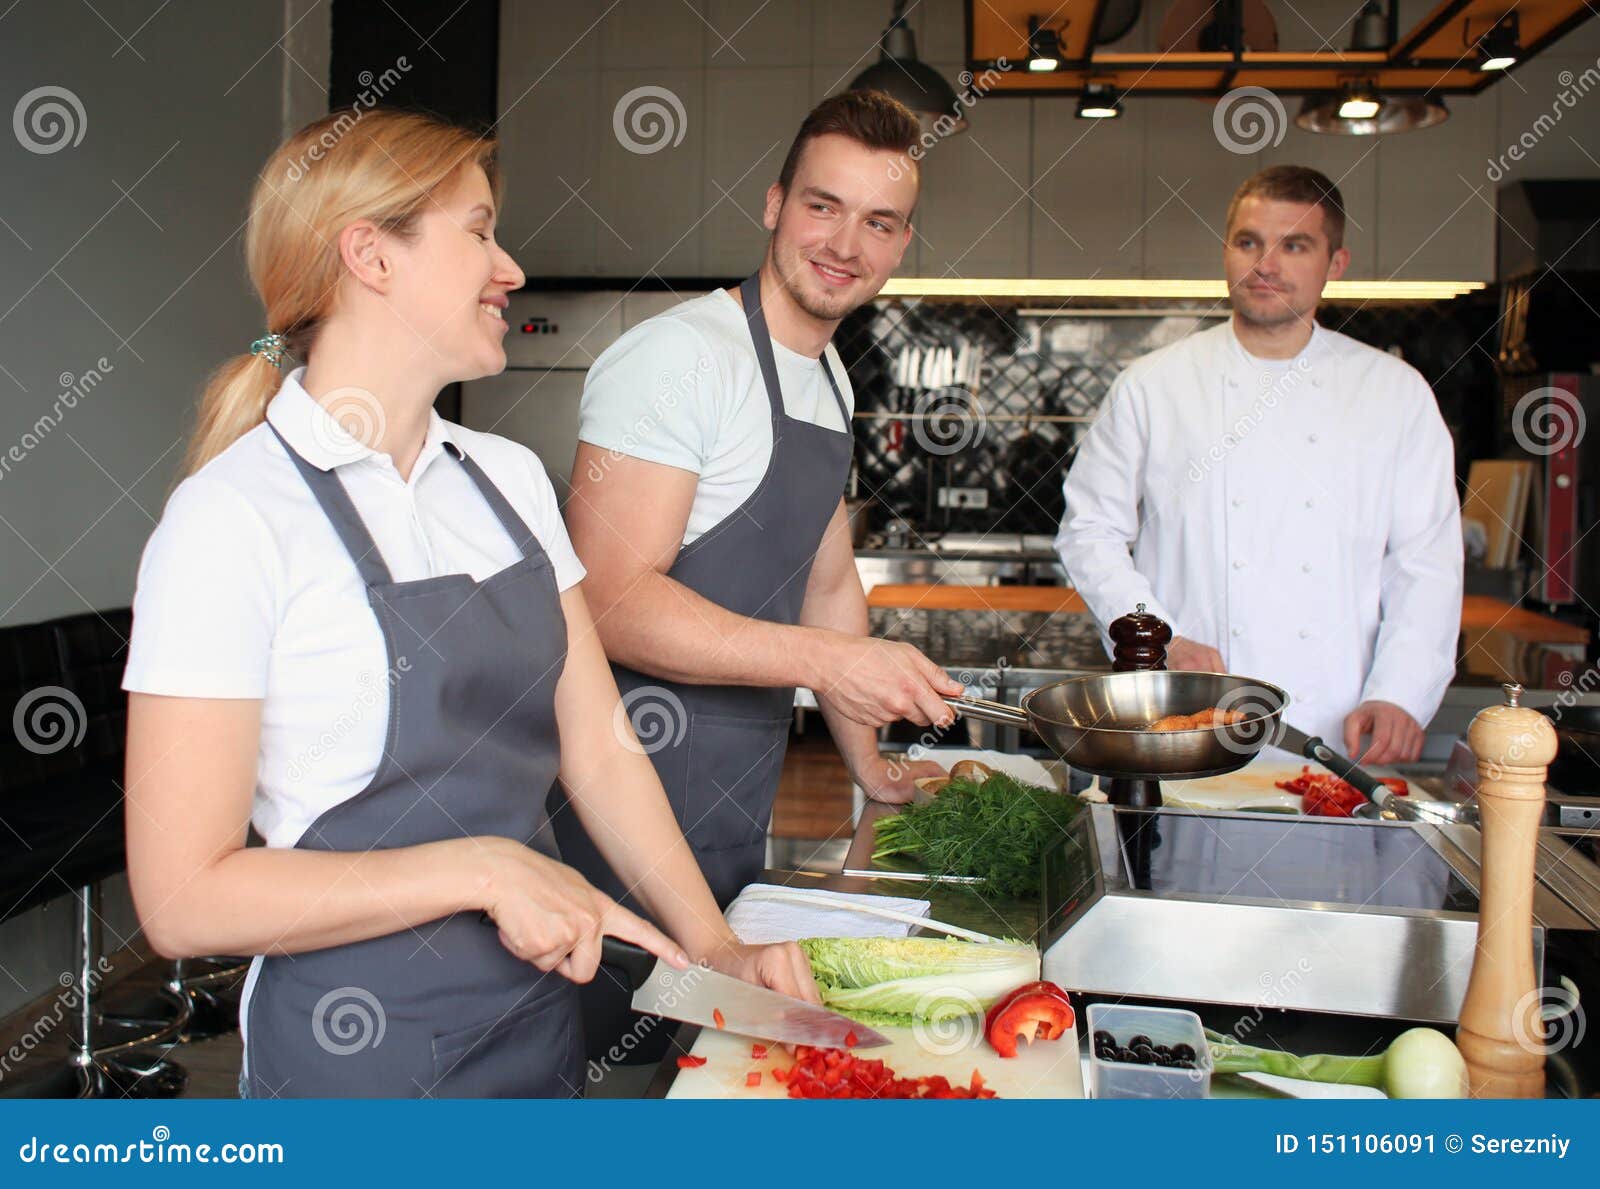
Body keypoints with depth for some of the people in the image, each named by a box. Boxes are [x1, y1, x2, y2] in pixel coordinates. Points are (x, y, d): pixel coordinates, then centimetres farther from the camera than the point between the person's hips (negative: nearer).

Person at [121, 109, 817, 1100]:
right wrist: (478, 870, -21)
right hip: (359, 1053, -6)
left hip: (543, 1015, 7)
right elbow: (185, 898, -17)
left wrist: (713, 945, -6)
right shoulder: (234, 518, -16)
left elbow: (597, 751, 5)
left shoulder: (509, 478, 5)